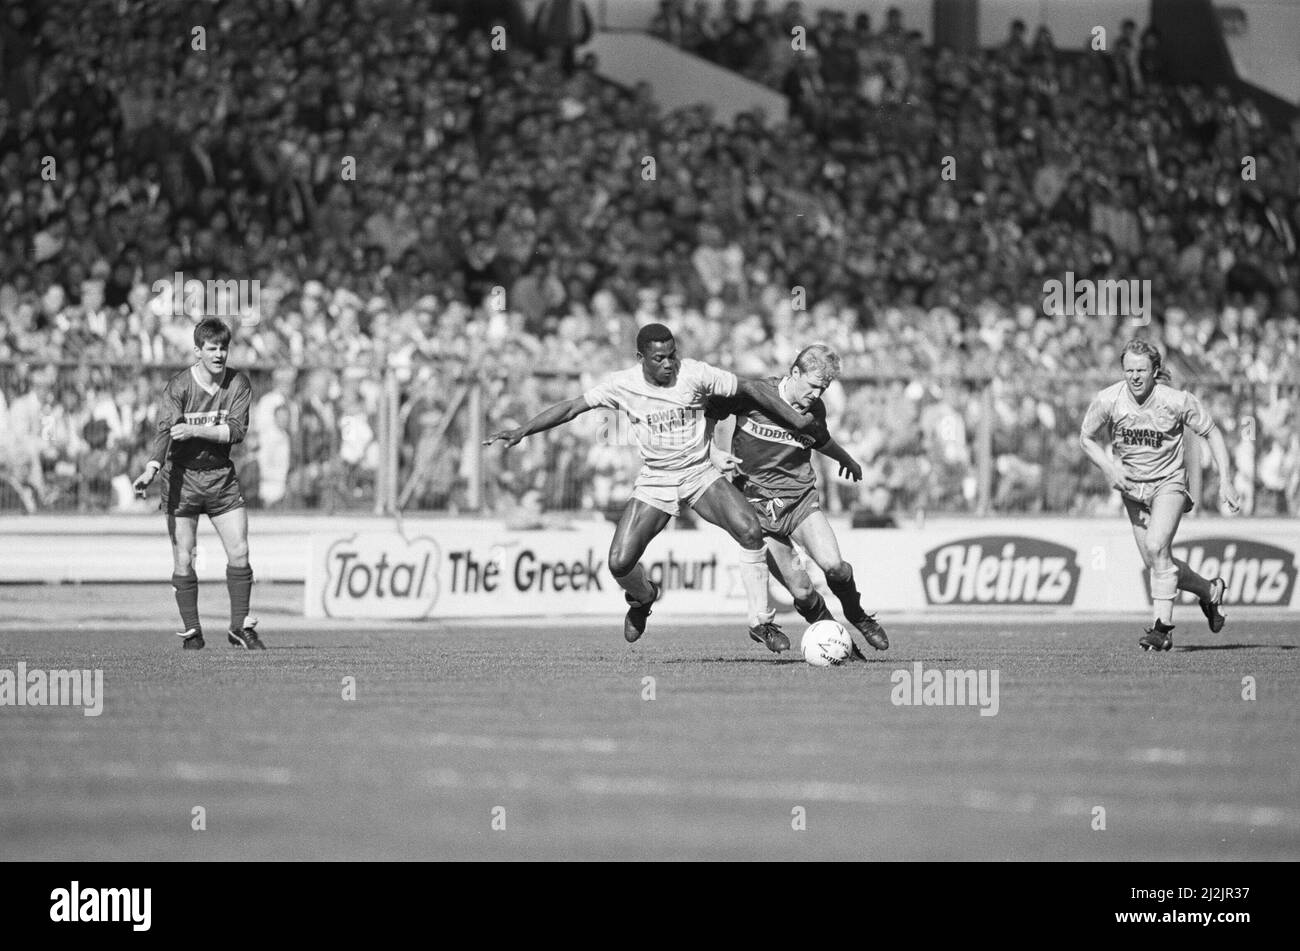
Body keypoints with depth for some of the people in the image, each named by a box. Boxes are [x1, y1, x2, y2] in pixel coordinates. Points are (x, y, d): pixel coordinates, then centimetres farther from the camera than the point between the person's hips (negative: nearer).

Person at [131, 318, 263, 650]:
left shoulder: (239, 384, -3)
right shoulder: (179, 386, -13)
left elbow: (236, 430, -13)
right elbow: (165, 429, -25)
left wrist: (195, 430, -26)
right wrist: (152, 467, -41)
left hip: (221, 475, 3)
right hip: (182, 476, -3)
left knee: (239, 552, -2)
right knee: (183, 559, -3)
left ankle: (240, 626, 11)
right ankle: (191, 632, 8)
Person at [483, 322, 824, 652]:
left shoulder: (694, 374, -13)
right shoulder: (622, 384, -9)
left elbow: (748, 388, -3)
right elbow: (571, 408, -3)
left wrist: (797, 420, 0)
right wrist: (521, 431, -9)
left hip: (700, 474, -1)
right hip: (655, 481, 1)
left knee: (750, 531, -25)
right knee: (620, 564, -14)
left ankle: (761, 621, -9)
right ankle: (643, 597, 25)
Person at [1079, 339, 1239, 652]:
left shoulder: (1176, 400, -19)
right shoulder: (1108, 400, -13)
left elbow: (1212, 433, -6)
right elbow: (1086, 437, 4)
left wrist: (1225, 481, -12)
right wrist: (1109, 468, -12)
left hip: (1169, 483, -4)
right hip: (1132, 487, 4)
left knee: (1156, 548, -25)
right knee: (1156, 563, 4)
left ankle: (1163, 628, -19)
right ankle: (1210, 591, 31)